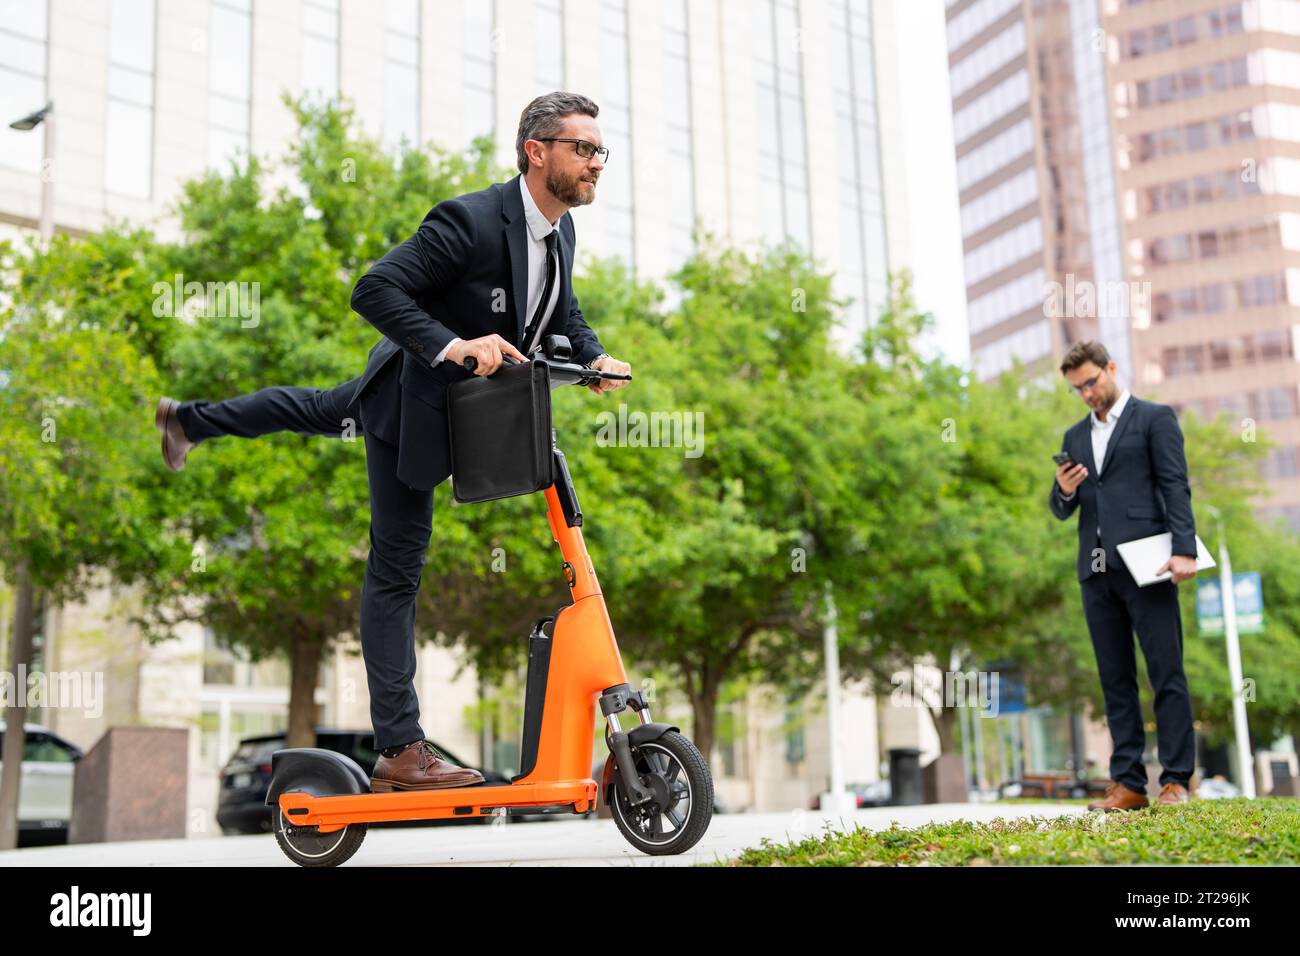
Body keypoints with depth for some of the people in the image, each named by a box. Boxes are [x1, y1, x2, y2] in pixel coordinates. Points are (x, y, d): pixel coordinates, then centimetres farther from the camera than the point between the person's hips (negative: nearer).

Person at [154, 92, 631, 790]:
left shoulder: (560, 230, -4)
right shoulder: (470, 221, -31)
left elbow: (562, 311, 14)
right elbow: (374, 290, -31)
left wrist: (594, 357, -4)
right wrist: (452, 345, -41)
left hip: (471, 392, 9)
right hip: (415, 403, -9)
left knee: (323, 411, 33)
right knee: (396, 570, -2)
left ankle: (189, 419, 56)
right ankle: (399, 751, 4)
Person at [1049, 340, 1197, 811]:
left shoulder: (1155, 418, 5)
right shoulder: (1075, 436, 20)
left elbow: (1176, 487, -4)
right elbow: (1062, 510, 20)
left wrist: (1184, 550, -16)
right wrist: (1064, 490, -3)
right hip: (1096, 571, 6)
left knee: (1167, 674, -5)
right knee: (1115, 680, 5)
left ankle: (1177, 780, -3)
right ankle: (1128, 784, 7)